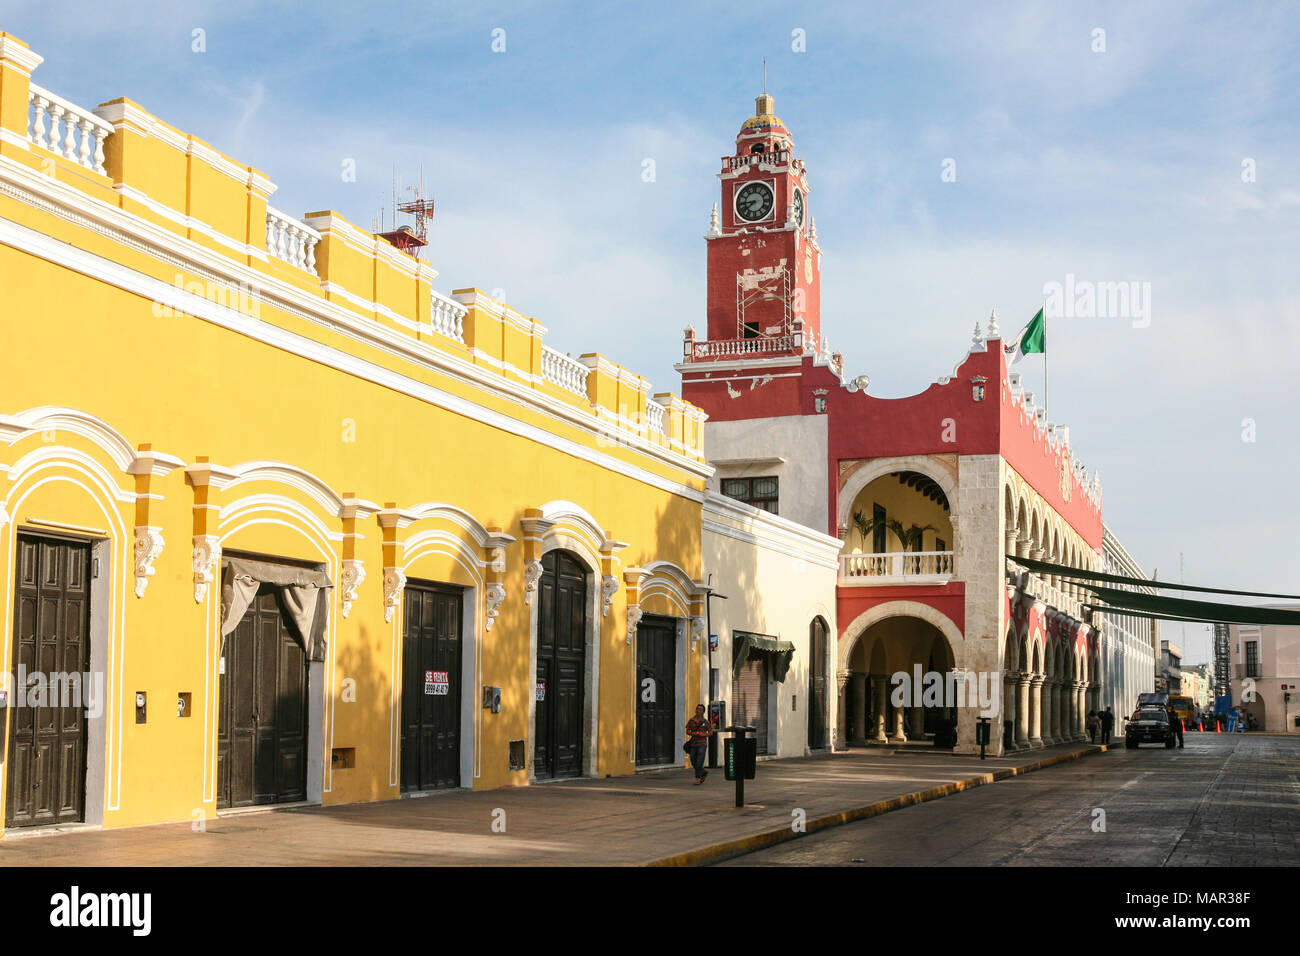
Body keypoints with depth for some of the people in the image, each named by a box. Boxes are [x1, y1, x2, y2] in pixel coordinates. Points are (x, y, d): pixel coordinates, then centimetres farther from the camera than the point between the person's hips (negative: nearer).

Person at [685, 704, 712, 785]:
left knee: (699, 762, -11)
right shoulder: (691, 721, 6)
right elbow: (687, 732, 5)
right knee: (693, 763, 9)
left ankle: (697, 778, -5)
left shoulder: (705, 721, -1)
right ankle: (704, 773, 31)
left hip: (702, 744, -4)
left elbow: (711, 732, 3)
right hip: (693, 745, 4)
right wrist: (694, 733, -14)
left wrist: (705, 734, -17)